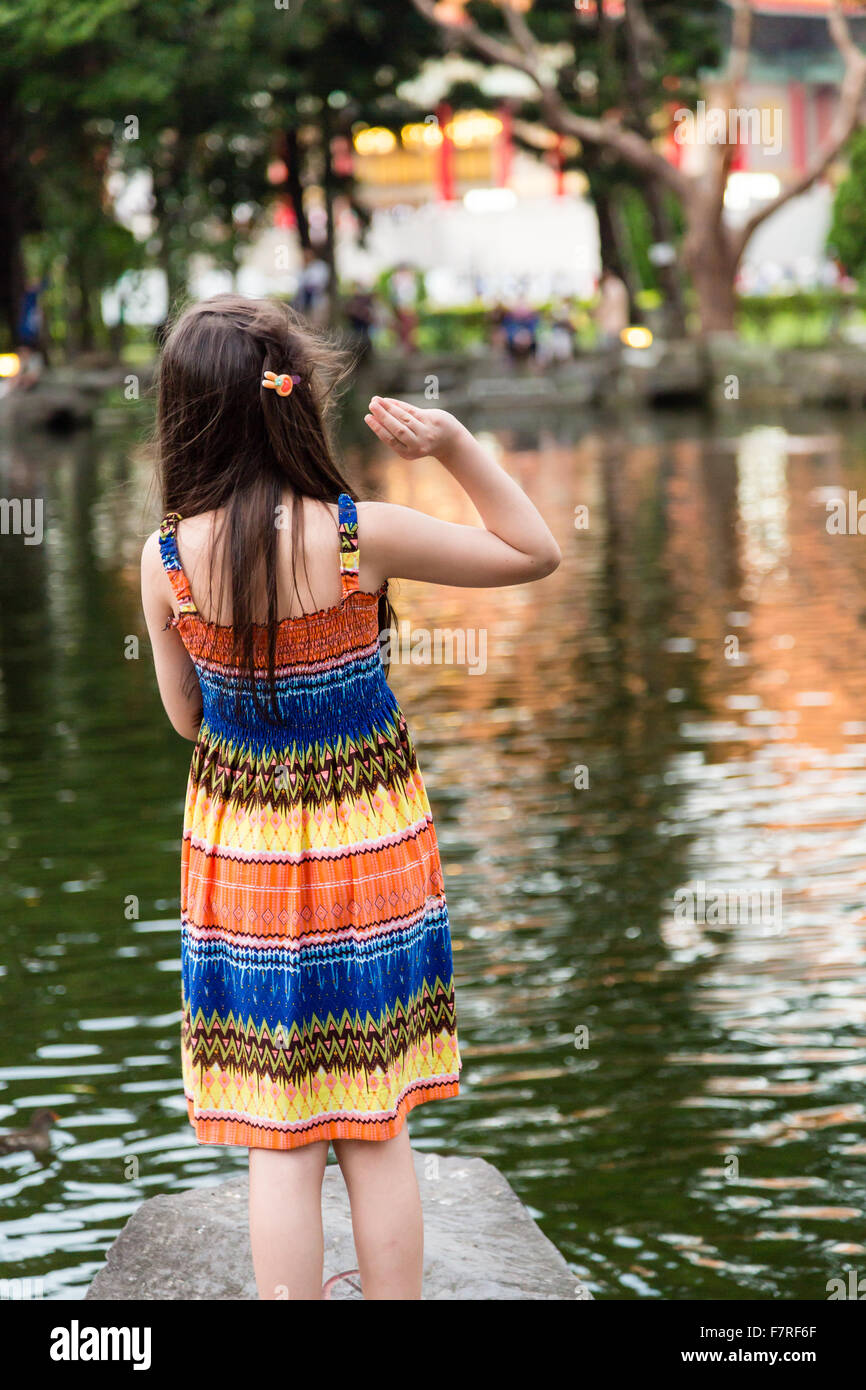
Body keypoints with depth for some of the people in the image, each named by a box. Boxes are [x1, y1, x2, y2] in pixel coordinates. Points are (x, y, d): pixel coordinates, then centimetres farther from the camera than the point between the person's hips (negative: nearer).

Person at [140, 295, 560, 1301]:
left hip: (240, 856, 1)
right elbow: (535, 551, -5)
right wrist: (457, 447, -8)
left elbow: (186, 717, 2)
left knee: (278, 1141, 9)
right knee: (379, 1130, 13)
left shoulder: (166, 559, -12)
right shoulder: (360, 537, -18)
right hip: (369, 846, -1)